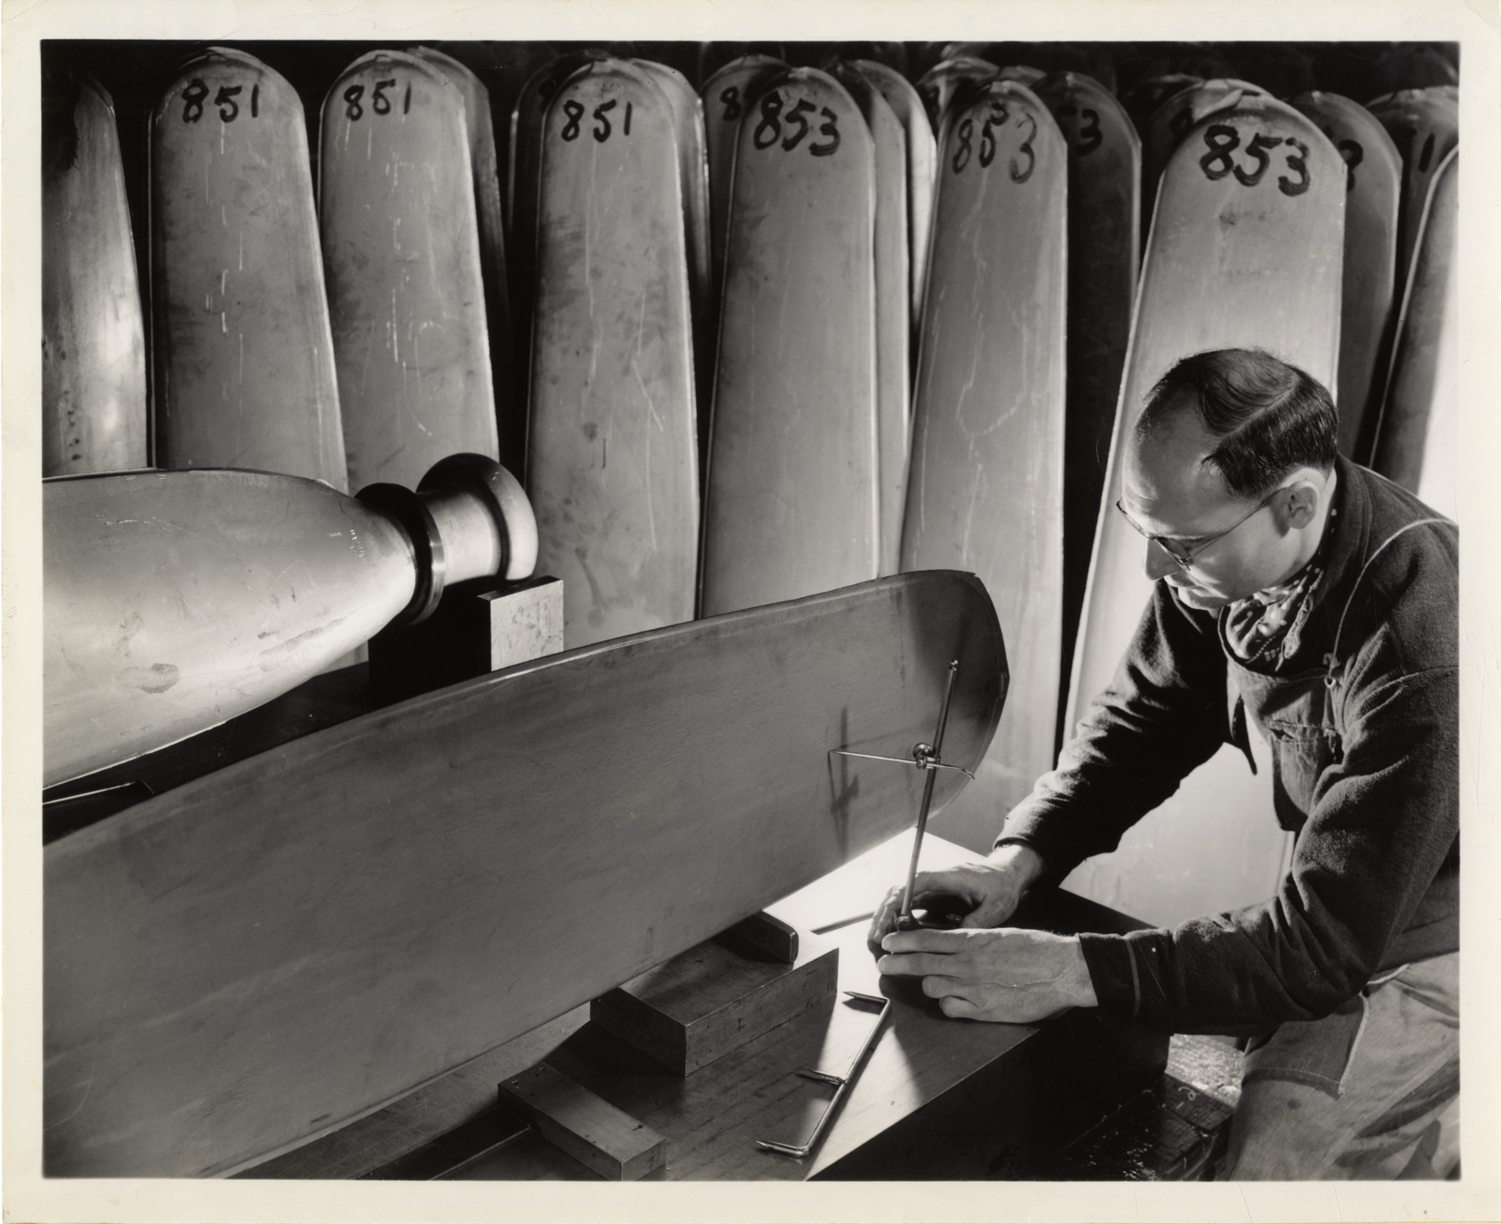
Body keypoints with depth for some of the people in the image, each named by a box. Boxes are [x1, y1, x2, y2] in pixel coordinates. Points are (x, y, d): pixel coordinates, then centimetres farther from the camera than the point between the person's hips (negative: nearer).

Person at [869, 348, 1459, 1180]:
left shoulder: (1418, 651, -37)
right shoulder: (1225, 556, -16)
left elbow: (1325, 943, -33)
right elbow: (1142, 720, -3)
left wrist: (1073, 972, -36)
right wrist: (1019, 859, -18)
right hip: (1345, 877, 6)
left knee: (1280, 1148, -16)